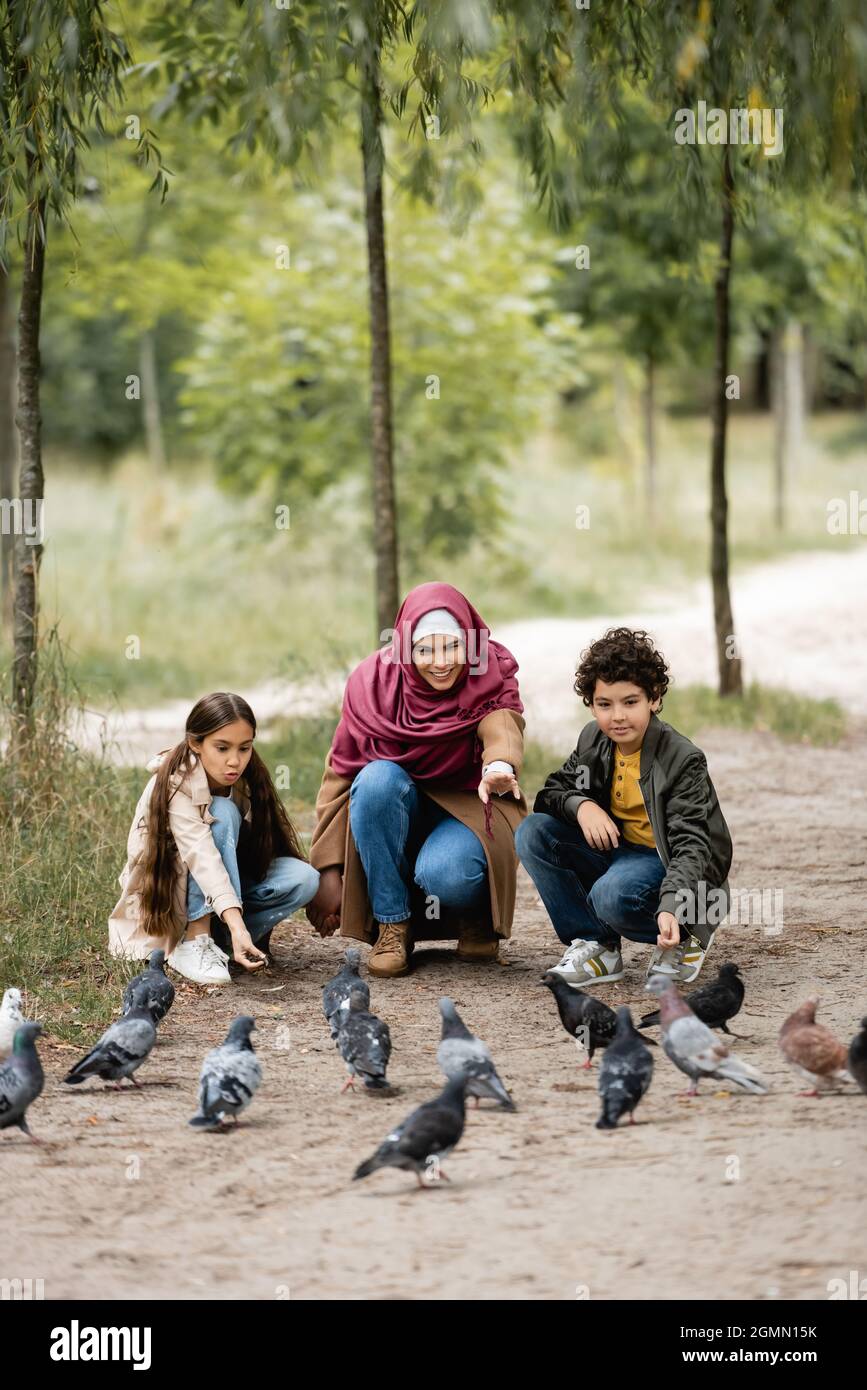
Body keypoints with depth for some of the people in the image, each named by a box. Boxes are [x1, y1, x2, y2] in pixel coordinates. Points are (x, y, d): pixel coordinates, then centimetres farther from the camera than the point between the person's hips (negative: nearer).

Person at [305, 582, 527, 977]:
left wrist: (500, 766, -61)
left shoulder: (491, 677, -13)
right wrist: (328, 870, -16)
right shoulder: (374, 681, -11)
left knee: (444, 874, -35)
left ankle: (478, 916, 3)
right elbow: (339, 774, -10)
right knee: (378, 778, -32)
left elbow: (502, 726, -35)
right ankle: (392, 926, -22)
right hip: (395, 814, 2)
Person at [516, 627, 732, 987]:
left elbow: (691, 845, -28)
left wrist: (670, 906, -45)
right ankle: (594, 946, -7)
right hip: (617, 849, 7)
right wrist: (581, 805, -19)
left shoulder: (683, 760, -21)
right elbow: (551, 791, 7)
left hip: (670, 862, -7)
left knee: (612, 895, -37)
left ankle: (680, 940, -4)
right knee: (532, 834, -12)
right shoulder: (593, 741, -2)